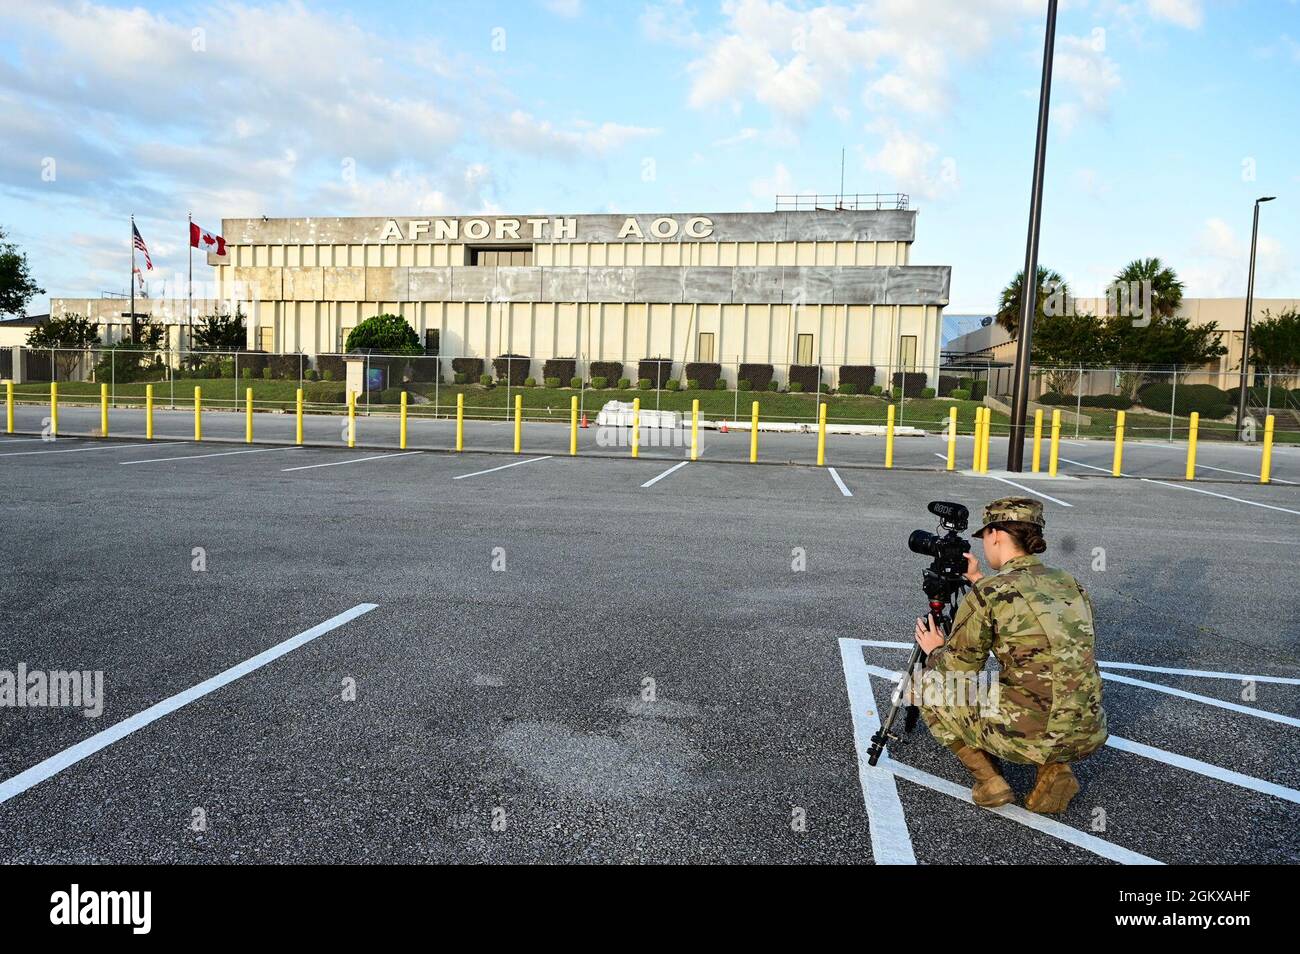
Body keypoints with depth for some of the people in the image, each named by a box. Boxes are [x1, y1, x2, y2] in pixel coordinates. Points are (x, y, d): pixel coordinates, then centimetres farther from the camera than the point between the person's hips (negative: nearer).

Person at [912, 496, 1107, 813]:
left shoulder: (986, 595, -9)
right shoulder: (1071, 585, 9)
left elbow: (956, 673, -1)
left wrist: (935, 651, 20)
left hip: (1027, 736, -6)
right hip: (1089, 736, 6)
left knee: (932, 686, 17)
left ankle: (989, 779, 7)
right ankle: (1055, 770, 14)